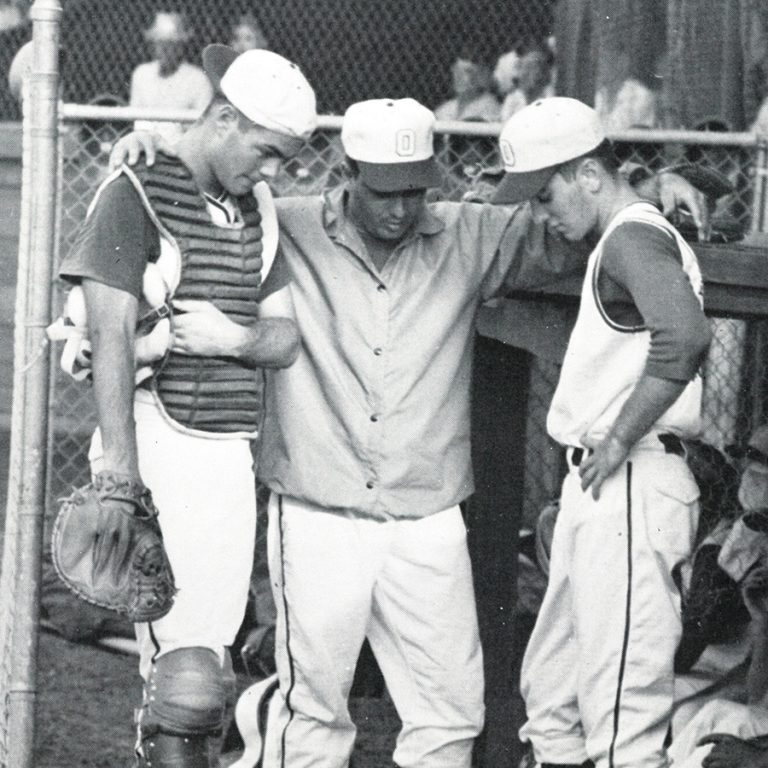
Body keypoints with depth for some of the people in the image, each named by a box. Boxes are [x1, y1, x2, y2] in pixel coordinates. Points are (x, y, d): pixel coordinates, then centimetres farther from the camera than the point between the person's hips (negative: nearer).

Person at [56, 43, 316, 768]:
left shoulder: (257, 211, 15)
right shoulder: (136, 193, -6)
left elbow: (286, 338, 15)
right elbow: (112, 339, -11)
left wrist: (237, 338, -9)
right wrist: (121, 476, -18)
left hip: (230, 450, 7)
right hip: (159, 443, -7)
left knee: (205, 662, 6)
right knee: (187, 674, -12)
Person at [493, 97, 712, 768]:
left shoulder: (632, 239, -14)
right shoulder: (627, 238, 18)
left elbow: (685, 334, -32)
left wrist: (619, 441, -22)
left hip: (631, 487, -11)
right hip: (600, 487, 11)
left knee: (623, 713, -11)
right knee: (549, 691, 17)